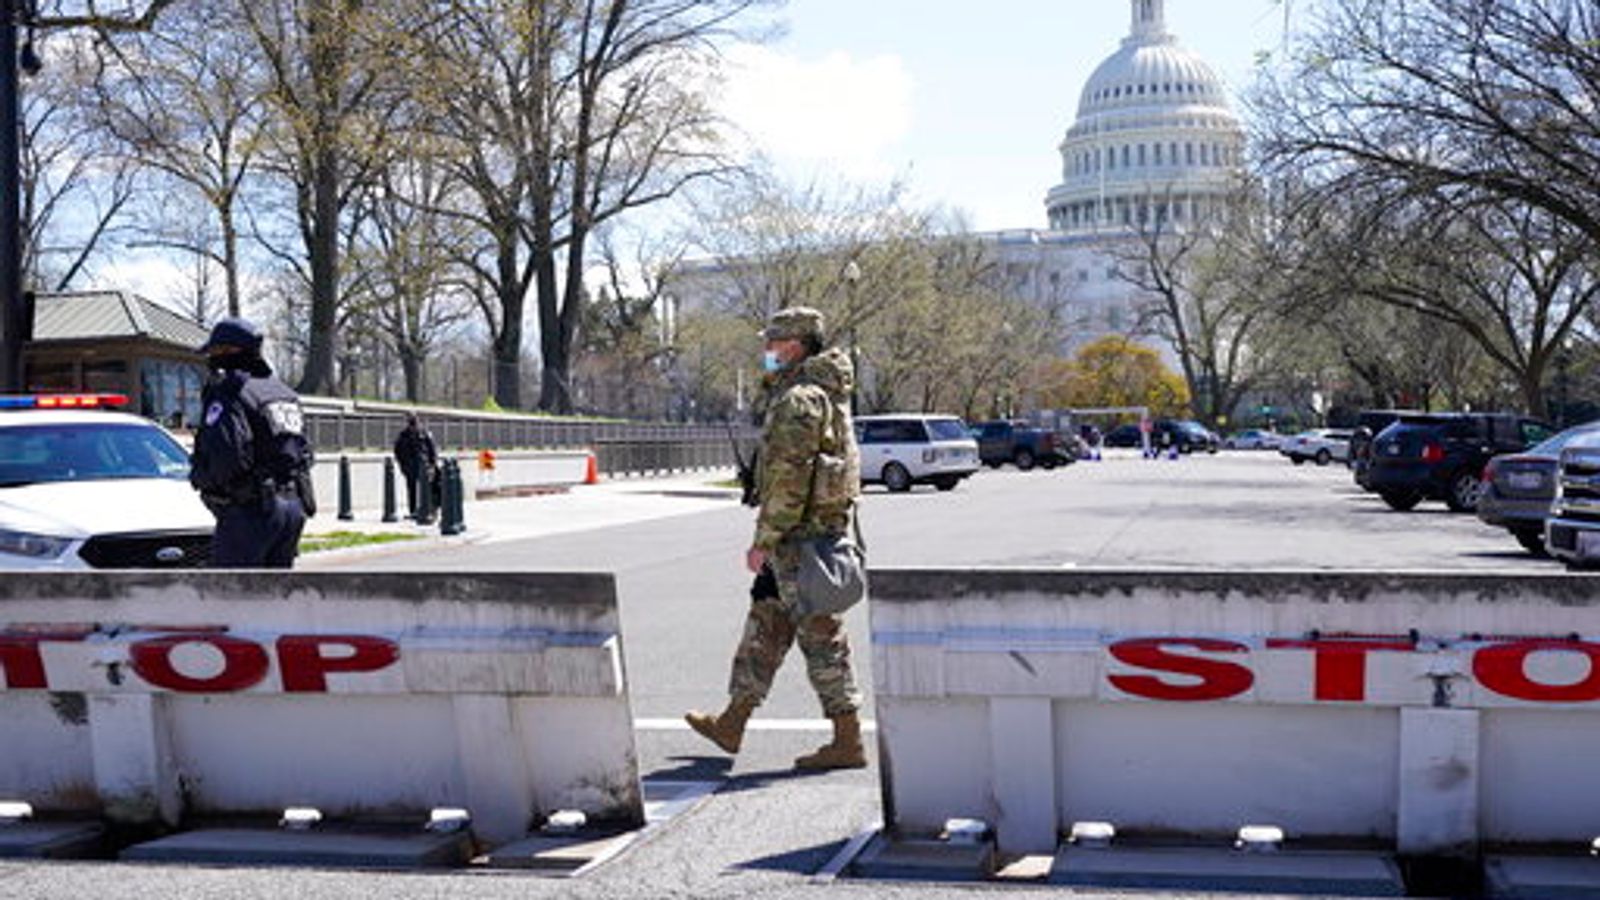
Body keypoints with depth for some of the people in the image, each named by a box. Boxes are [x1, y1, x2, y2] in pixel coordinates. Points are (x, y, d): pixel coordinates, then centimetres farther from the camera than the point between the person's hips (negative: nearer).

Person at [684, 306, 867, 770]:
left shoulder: (799, 398, -16)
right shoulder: (826, 392, 17)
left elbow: (788, 477, -22)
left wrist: (764, 540, -19)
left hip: (800, 535, -11)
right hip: (826, 525, 11)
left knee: (820, 634, -6)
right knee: (765, 625, 16)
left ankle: (848, 742, -1)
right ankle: (732, 723, 25)